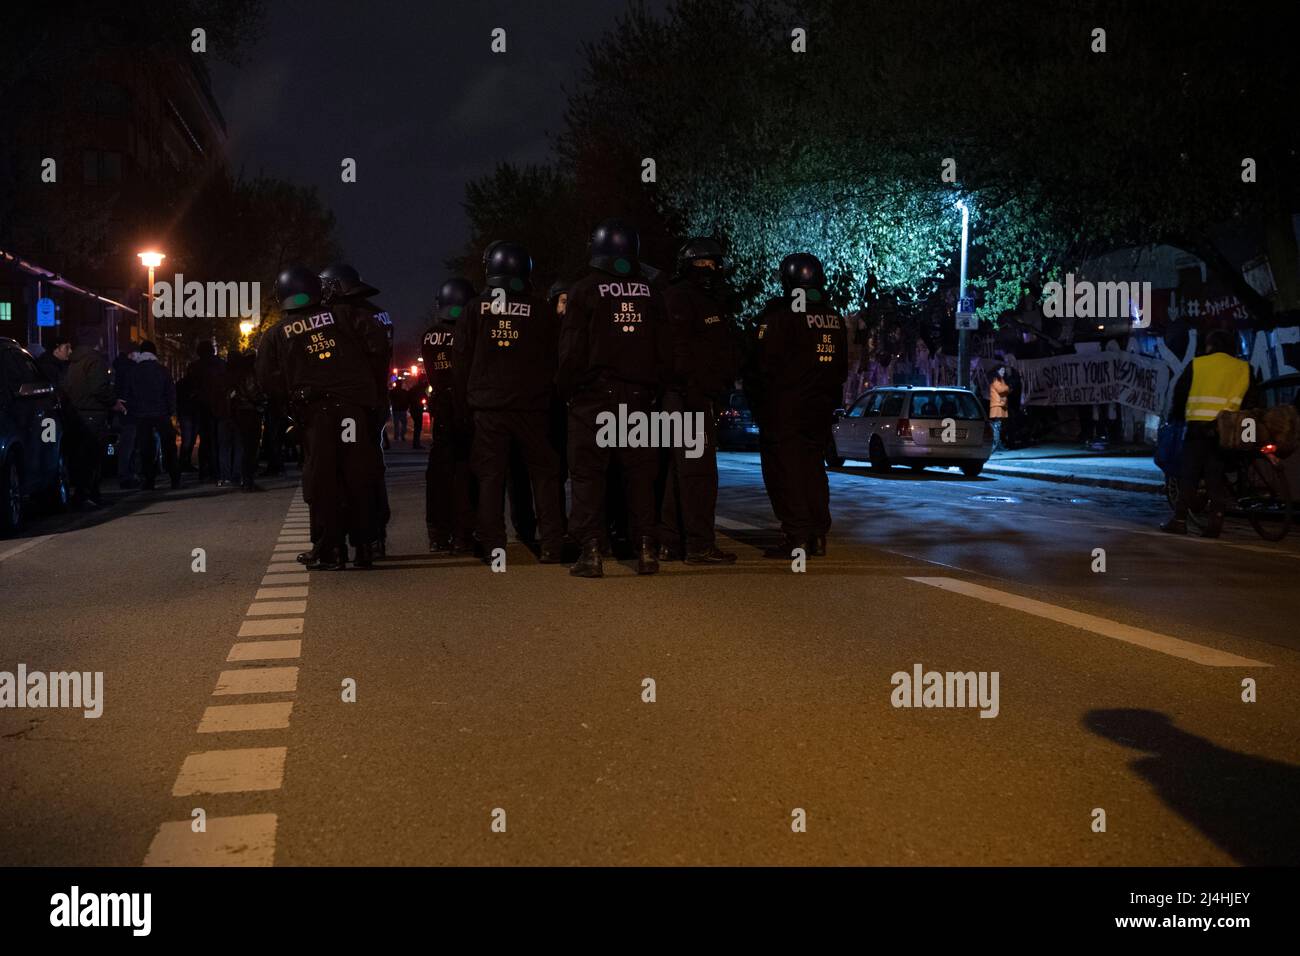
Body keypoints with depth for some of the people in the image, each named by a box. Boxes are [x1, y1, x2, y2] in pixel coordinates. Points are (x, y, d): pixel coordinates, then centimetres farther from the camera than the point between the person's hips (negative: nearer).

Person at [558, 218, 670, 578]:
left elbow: (572, 351, -6)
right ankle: (646, 549, 8)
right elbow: (664, 350, 10)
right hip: (639, 396, 3)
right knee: (640, 472, 9)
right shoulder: (650, 293, 8)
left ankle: (591, 552, -4)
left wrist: (566, 388, 4)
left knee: (588, 473, 1)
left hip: (593, 397, -3)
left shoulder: (584, 291, -3)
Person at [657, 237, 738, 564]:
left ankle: (670, 543, 18)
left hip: (703, 398, 11)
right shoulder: (680, 298, -9)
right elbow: (678, 349, -19)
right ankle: (699, 545, -7)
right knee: (699, 470, -10)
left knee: (679, 470, 12)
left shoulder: (710, 301, 23)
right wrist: (689, 389, -25)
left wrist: (721, 392, 23)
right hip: (691, 398, -11)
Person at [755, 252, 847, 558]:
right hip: (821, 406, 7)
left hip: (786, 406, -7)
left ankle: (796, 537, -7)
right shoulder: (834, 318, 11)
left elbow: (767, 361, -11)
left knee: (786, 469, -3)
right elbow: (842, 366, 18)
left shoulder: (782, 316, -12)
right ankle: (818, 535, 14)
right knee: (814, 468, 14)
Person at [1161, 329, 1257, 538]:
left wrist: (1174, 419, 24)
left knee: (1189, 475, 3)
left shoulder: (1196, 364, 6)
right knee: (1216, 477, 5)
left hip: (1198, 428, -2)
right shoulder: (1244, 369, 13)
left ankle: (1179, 520, 1)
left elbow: (1179, 395, 10)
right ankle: (1215, 521, 1)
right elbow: (1252, 402, 14)